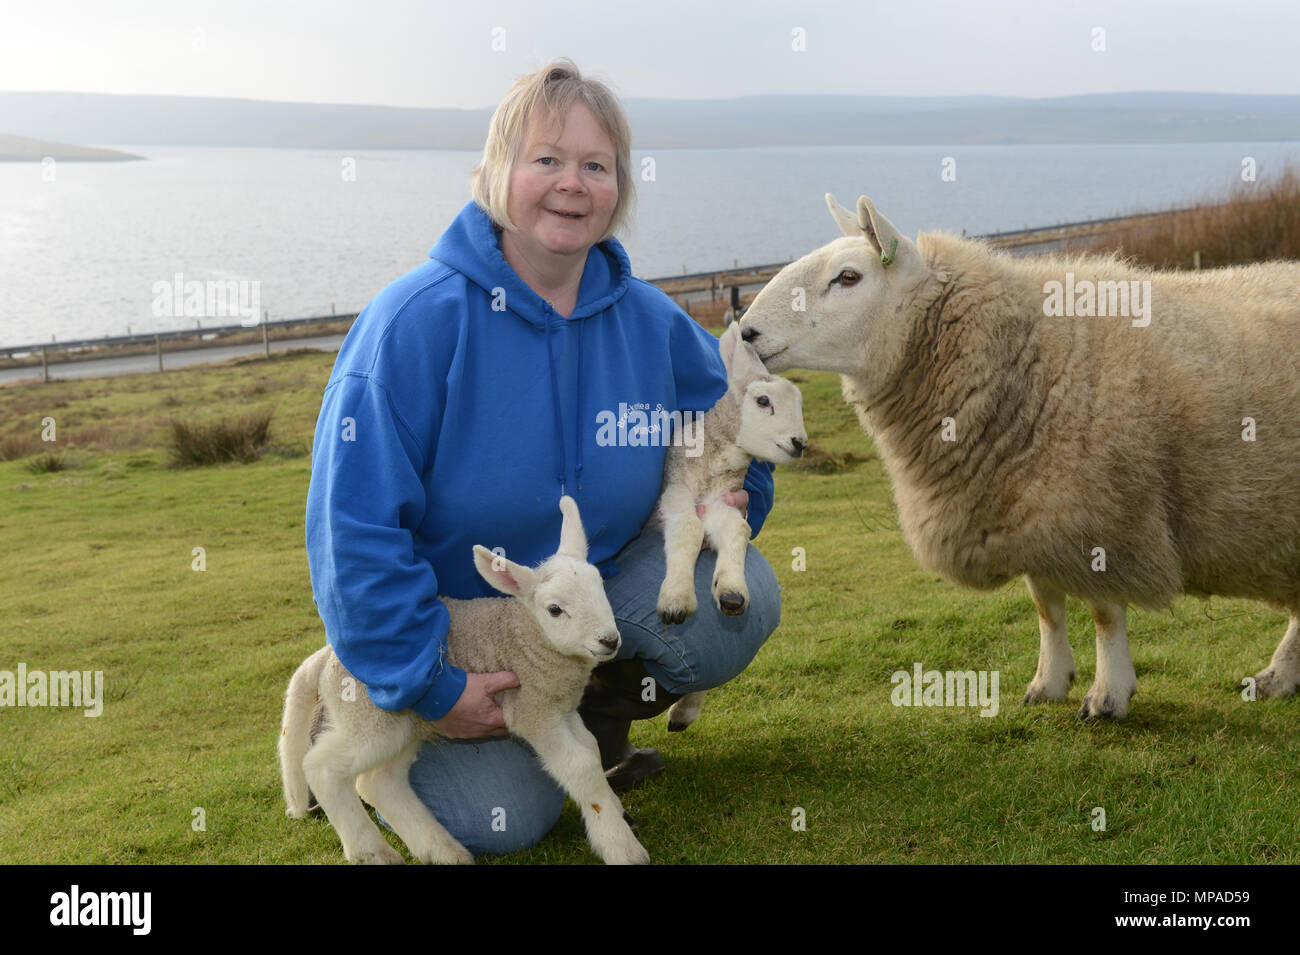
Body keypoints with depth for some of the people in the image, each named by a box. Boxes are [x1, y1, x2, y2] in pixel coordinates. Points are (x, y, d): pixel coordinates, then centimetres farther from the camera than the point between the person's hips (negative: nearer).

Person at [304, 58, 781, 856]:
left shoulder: (653, 322, -7)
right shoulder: (420, 319, -23)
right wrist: (427, 684, -24)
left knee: (740, 595, -19)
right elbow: (356, 521, -24)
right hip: (453, 621, -4)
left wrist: (731, 498, -13)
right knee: (504, 817, -17)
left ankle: (602, 716, 9)